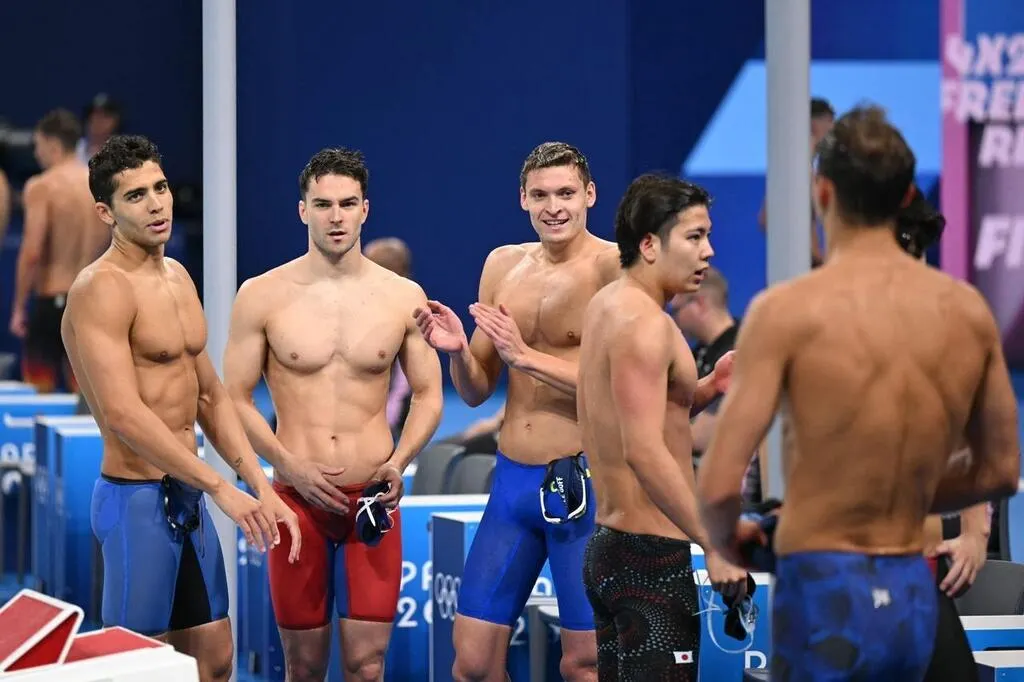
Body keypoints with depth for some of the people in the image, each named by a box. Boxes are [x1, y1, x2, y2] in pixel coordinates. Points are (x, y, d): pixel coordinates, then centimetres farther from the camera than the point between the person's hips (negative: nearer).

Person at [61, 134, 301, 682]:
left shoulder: (177, 278, 12)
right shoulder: (102, 288, -16)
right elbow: (123, 415, -25)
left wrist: (261, 489, 6)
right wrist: (221, 488, -25)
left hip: (187, 496, 9)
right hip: (137, 498, -9)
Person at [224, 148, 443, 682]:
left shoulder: (404, 297, 3)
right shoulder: (262, 296, -2)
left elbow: (428, 394, 9)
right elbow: (236, 398, 0)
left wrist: (399, 462, -8)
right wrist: (291, 467, -12)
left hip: (373, 498, 0)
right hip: (298, 497, 0)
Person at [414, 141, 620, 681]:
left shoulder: (612, 267, -8)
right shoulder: (503, 265, 11)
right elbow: (475, 392, 15)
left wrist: (526, 355, -18)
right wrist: (456, 350, -6)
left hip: (583, 481, -6)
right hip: (513, 480, 6)